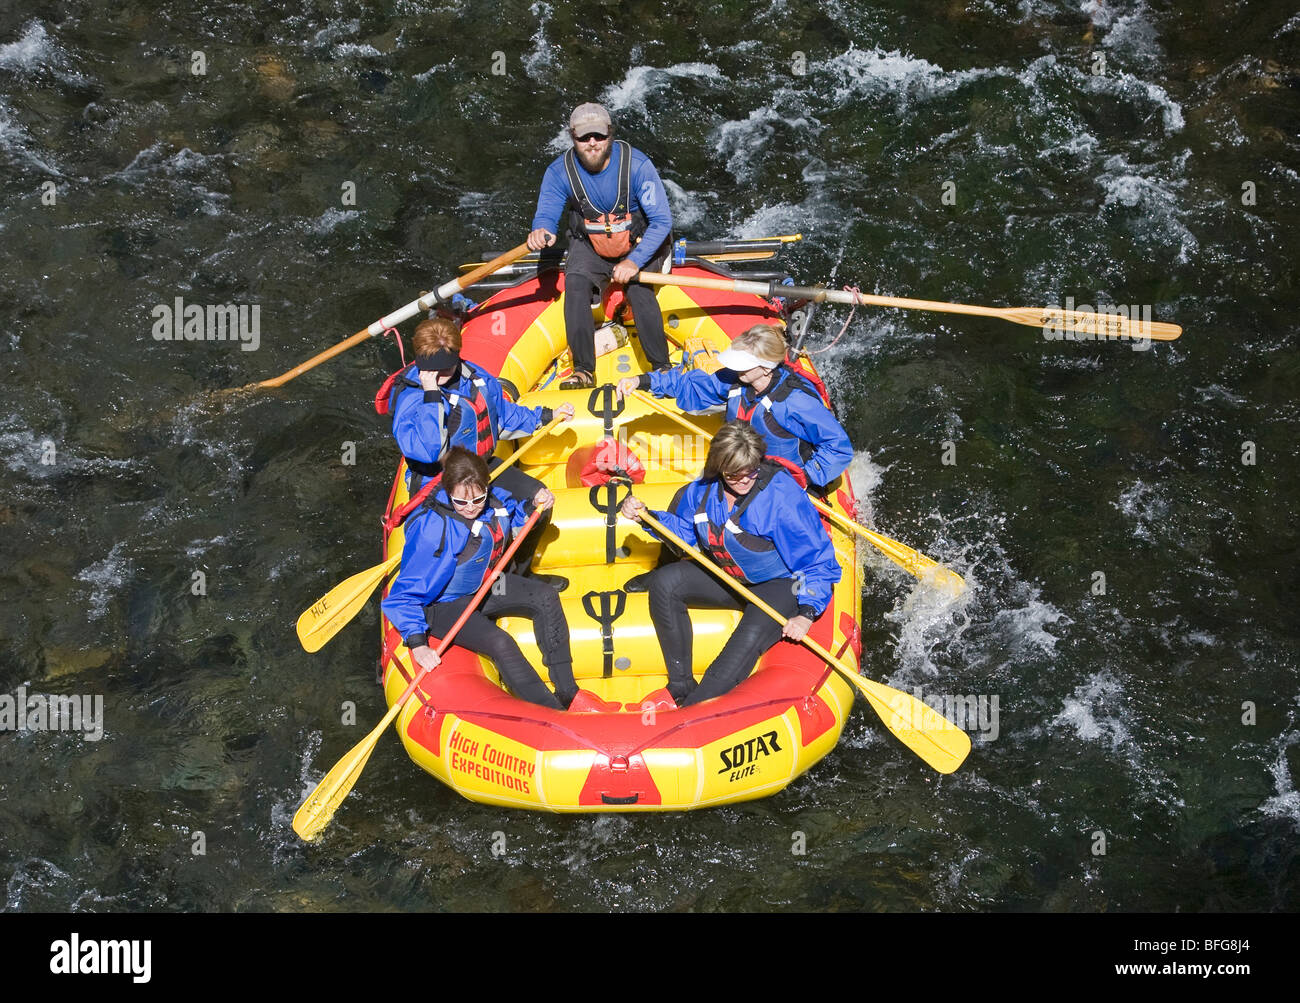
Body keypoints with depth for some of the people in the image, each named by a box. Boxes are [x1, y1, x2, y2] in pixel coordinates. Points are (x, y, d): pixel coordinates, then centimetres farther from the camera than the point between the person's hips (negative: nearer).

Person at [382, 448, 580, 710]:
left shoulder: (493, 499, -11)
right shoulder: (433, 529, -31)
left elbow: (513, 517, 18)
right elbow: (405, 594, -27)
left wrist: (533, 505, -4)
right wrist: (418, 644, -35)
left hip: (485, 585, 8)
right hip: (445, 606, -8)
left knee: (546, 599, -5)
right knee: (500, 643, -28)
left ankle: (567, 692, -2)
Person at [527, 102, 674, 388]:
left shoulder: (637, 164, -23)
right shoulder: (559, 171, -15)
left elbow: (662, 220, -22)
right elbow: (546, 213, -14)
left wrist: (635, 261, -34)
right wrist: (541, 230, -41)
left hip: (639, 245, -2)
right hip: (589, 246, 2)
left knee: (638, 289, -28)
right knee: (575, 281, -26)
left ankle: (662, 367, -16)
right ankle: (583, 370, -22)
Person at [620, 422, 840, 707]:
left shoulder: (783, 494, -25)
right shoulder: (705, 488, -8)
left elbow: (818, 560, -22)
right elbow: (684, 530, 12)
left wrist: (807, 614, -31)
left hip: (781, 585, -6)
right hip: (727, 578, 6)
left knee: (750, 637, -33)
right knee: (664, 581, -13)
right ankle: (681, 688, -11)